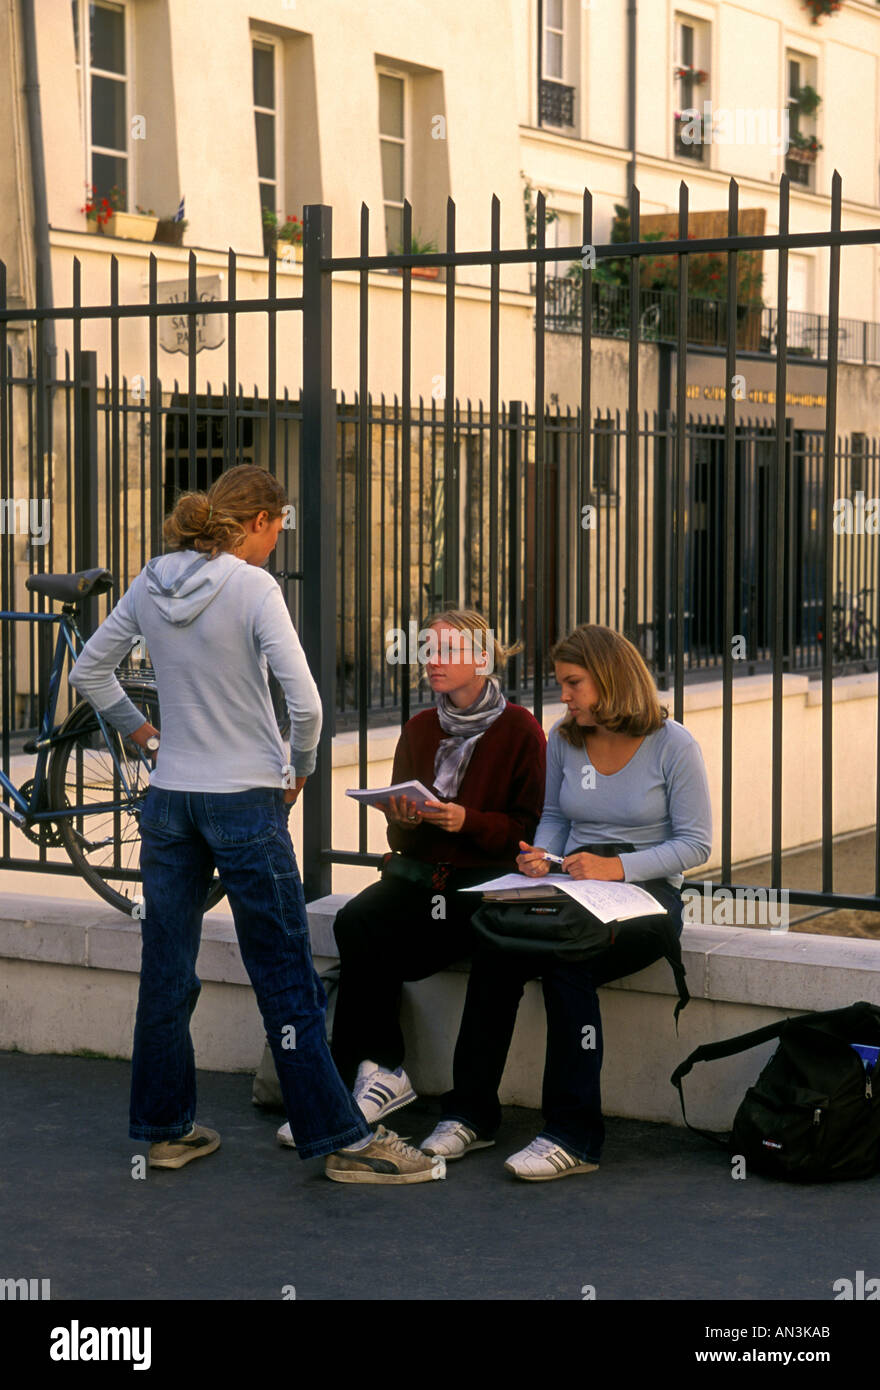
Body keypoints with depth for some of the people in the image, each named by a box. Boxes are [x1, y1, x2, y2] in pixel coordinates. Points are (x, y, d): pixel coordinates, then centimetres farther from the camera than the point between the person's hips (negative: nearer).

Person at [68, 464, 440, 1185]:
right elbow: (305, 701, -19)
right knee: (286, 978, -1)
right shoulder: (253, 588, -14)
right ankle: (343, 1140, 4)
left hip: (170, 800, 6)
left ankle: (165, 1129, 22)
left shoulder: (151, 585, 4)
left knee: (166, 971, 13)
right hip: (246, 802, -6)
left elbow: (89, 672, 13)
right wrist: (300, 769, -3)